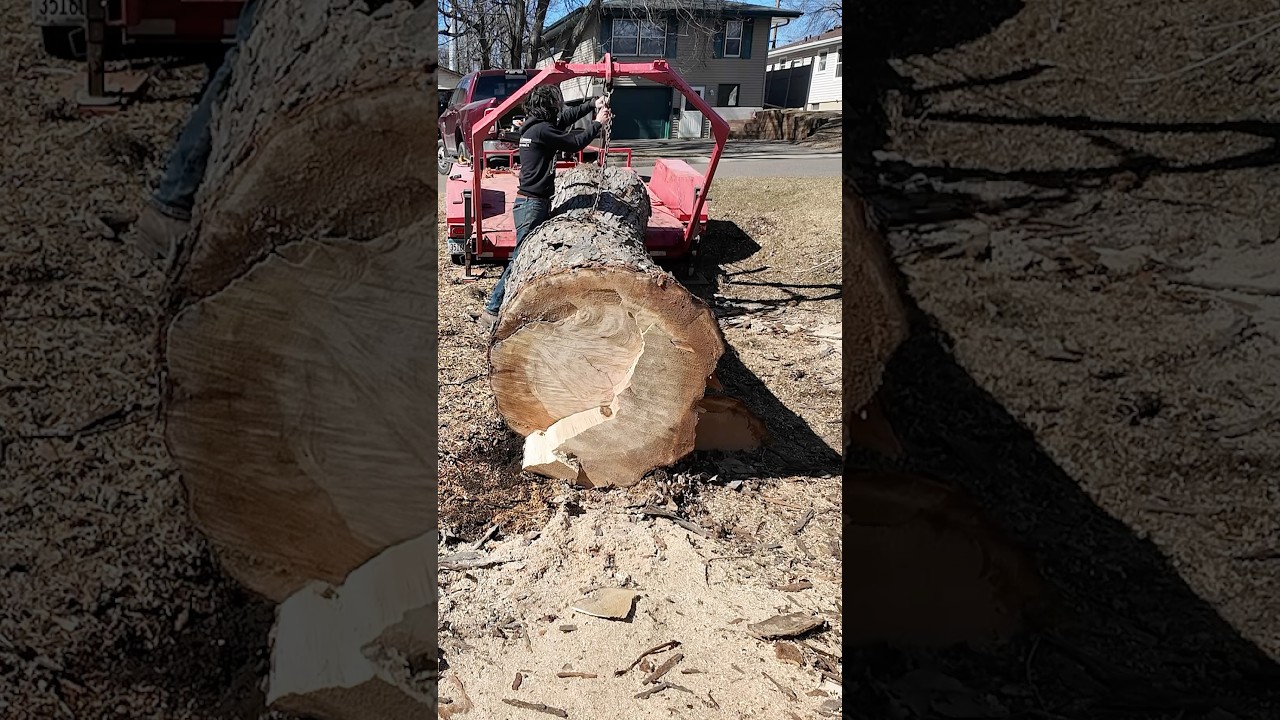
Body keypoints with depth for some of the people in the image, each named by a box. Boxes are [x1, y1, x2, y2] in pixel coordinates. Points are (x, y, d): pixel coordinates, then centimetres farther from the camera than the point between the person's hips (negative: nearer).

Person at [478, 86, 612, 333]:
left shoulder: (534, 126, 11)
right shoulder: (542, 130, -17)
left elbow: (565, 118, 27)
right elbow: (575, 143, -10)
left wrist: (593, 105, 28)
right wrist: (598, 123, 3)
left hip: (531, 201, 10)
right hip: (532, 204, -10)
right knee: (520, 258, -10)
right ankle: (491, 312, -9)